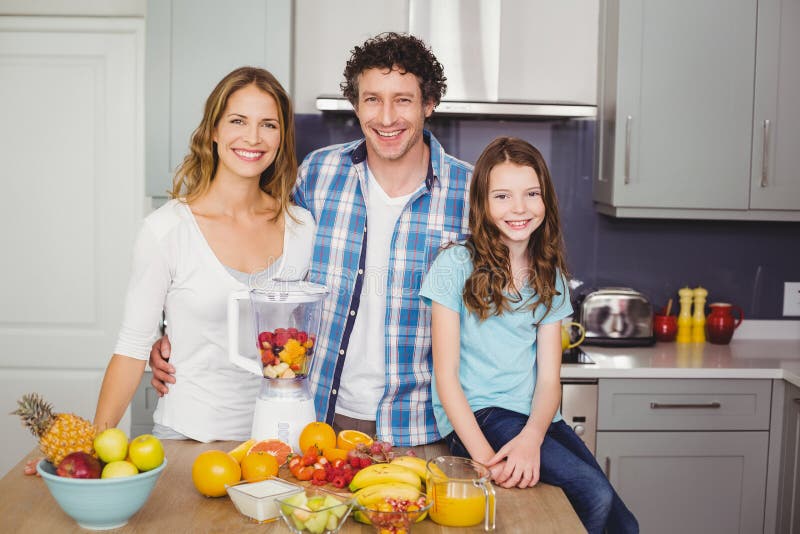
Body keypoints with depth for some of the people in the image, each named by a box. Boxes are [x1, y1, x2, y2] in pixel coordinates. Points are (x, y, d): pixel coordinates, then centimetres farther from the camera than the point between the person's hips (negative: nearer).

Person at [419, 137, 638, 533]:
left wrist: (531, 437, -17)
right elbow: (446, 376, -7)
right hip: (474, 416, -5)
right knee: (594, 493, -23)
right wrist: (485, 457, -19)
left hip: (536, 420, 5)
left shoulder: (549, 275, 11)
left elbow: (549, 377, 4)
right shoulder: (457, 265, -4)